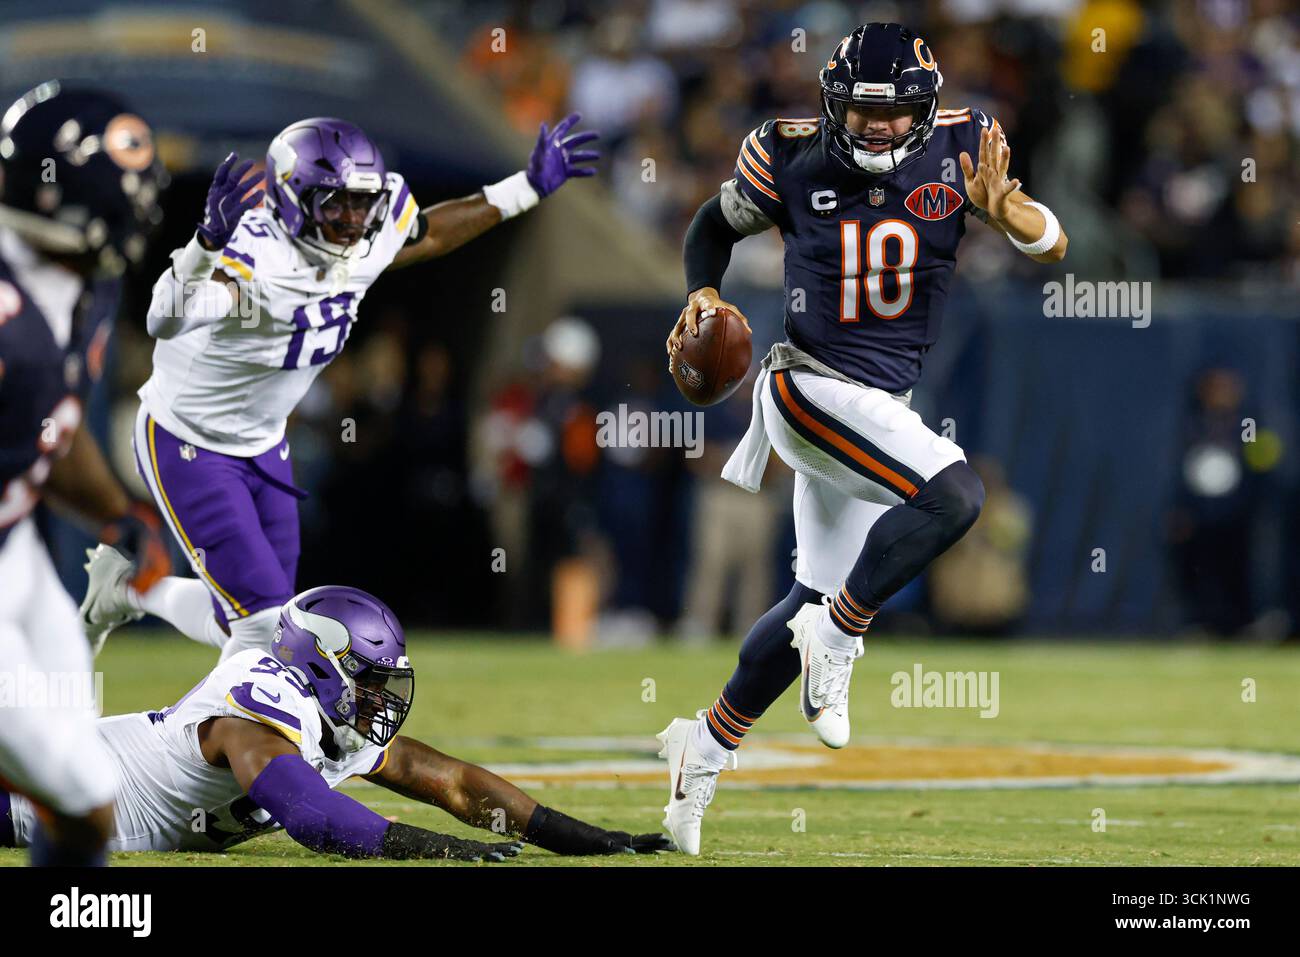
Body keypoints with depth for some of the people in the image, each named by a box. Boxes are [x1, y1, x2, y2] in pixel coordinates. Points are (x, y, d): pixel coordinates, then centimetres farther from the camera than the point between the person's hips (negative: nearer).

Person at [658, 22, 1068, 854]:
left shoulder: (959, 148, -6)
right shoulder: (792, 160, -10)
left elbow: (1054, 247, -10)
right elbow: (717, 223, 9)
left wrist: (1004, 208, -31)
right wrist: (703, 294, -8)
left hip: (885, 405, 5)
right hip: (810, 388, -5)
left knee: (817, 600, 15)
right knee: (954, 498, -27)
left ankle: (706, 747, 30)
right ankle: (838, 638, -11)